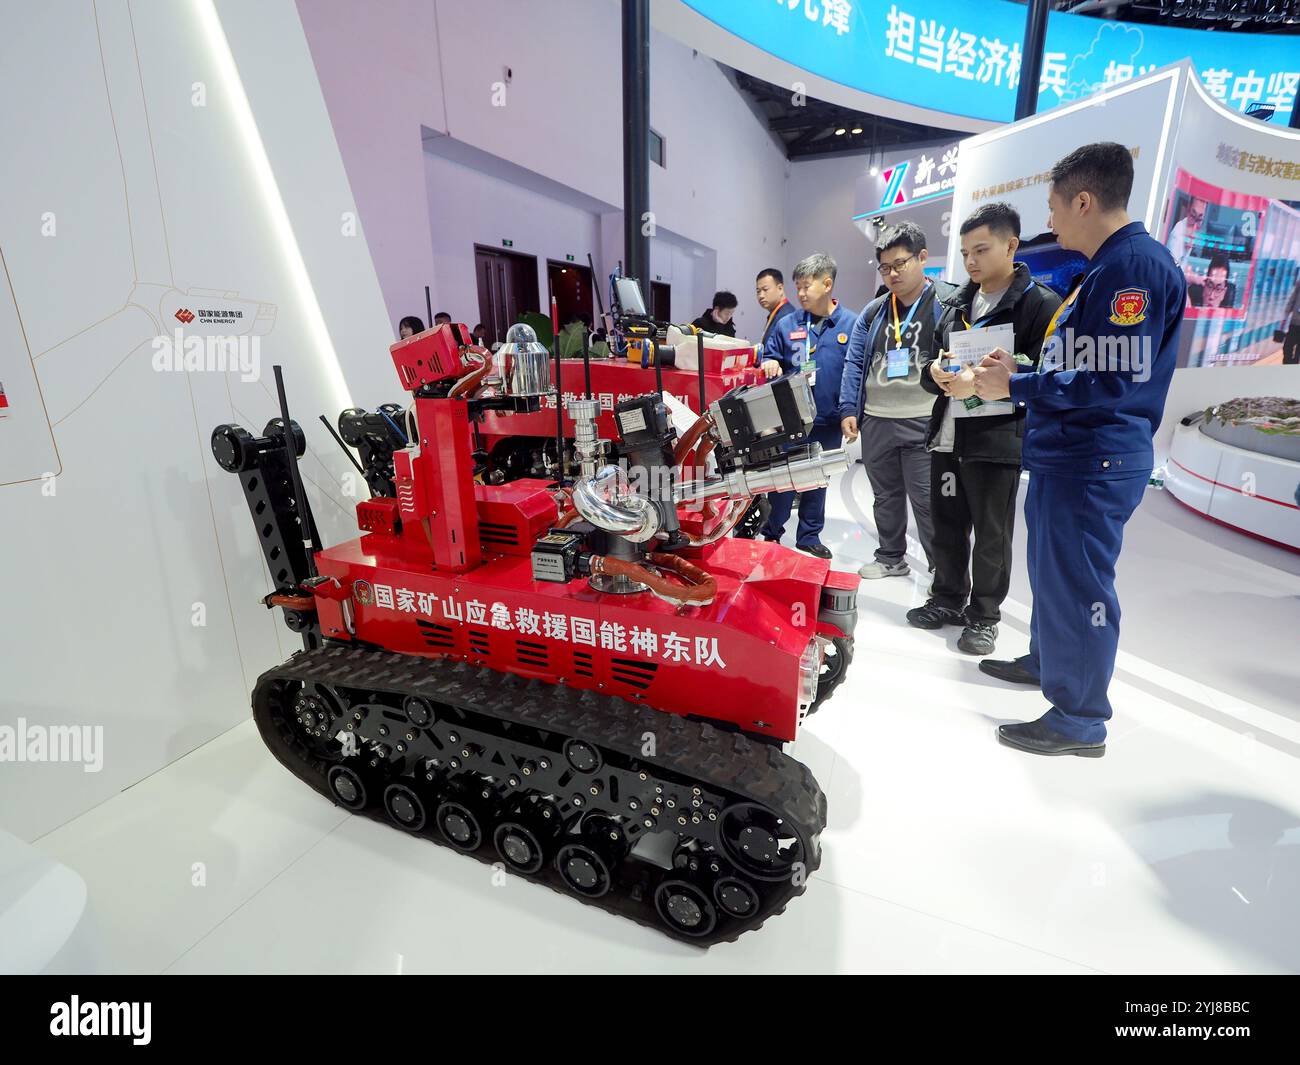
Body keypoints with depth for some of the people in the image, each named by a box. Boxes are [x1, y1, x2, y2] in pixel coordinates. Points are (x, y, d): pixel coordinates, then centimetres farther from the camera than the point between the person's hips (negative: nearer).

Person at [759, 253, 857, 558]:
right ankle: (771, 533, 21)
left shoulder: (851, 324, -3)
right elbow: (770, 357, 12)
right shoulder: (787, 324, 1)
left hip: (828, 421, 0)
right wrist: (770, 365, -12)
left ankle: (809, 536, 27)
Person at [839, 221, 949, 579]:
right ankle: (891, 557, 32)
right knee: (885, 496, 16)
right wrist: (849, 410, 3)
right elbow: (854, 363, 11)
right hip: (875, 422, 6)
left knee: (928, 501, -2)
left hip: (925, 424, -5)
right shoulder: (873, 312, 12)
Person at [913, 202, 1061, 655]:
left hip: (997, 442, -6)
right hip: (947, 436, 6)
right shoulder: (956, 304, 15)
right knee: (947, 525, 14)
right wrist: (934, 372, -8)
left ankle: (984, 616, 20)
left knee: (991, 536, 5)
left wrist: (982, 384, -23)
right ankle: (948, 600, 31)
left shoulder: (1041, 304, -5)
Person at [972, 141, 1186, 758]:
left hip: (1093, 464, -11)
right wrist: (1018, 371, 11)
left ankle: (1079, 720, 12)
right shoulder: (1107, 267, 17)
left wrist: (1014, 387, -17)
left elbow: (1116, 381, -23)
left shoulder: (1134, 263, -16)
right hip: (1064, 455, 11)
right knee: (1053, 572, 22)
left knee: (1077, 586, -2)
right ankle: (1047, 661, 41)